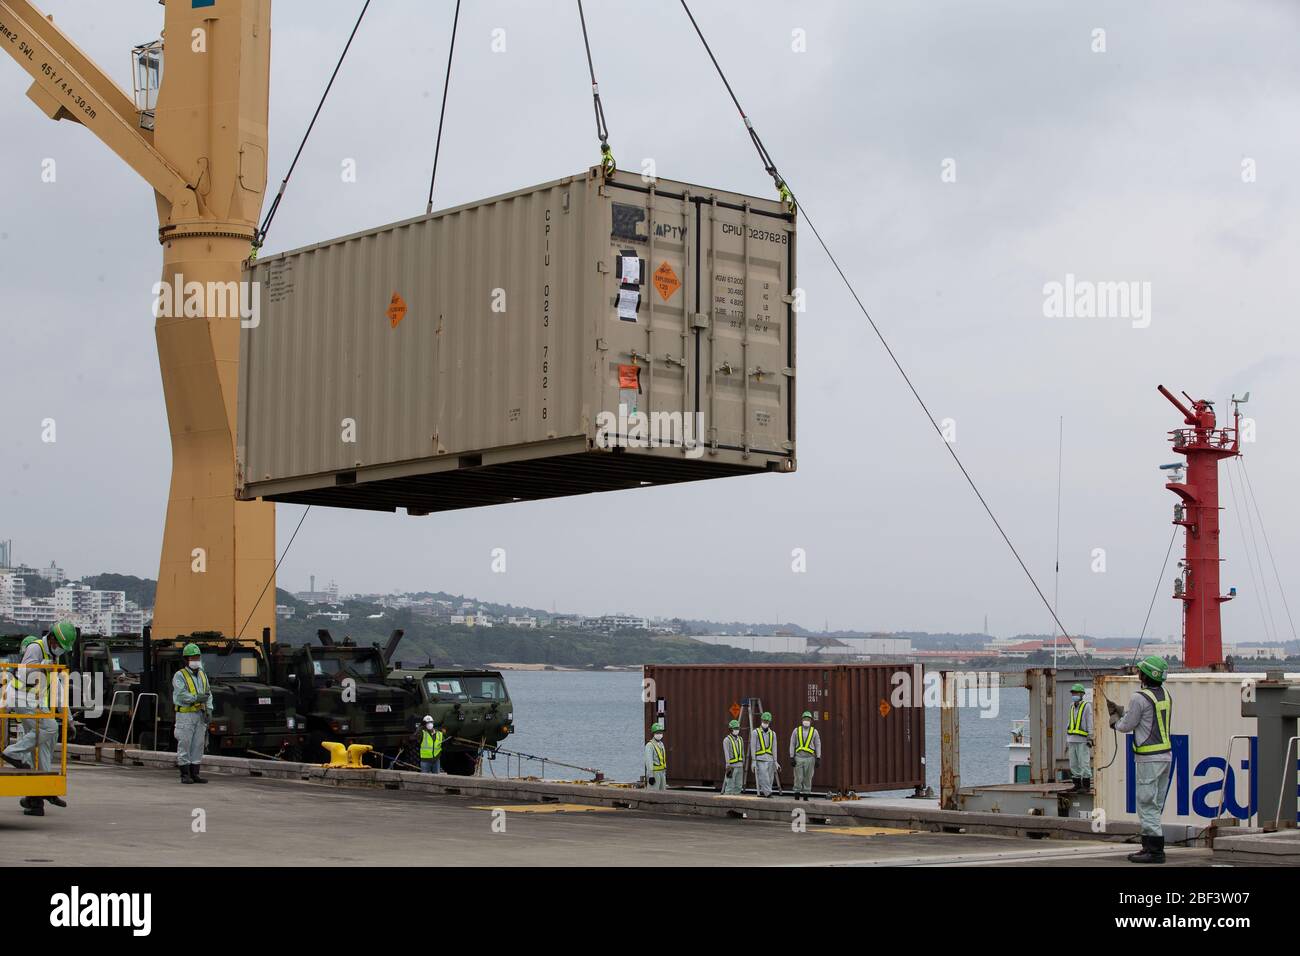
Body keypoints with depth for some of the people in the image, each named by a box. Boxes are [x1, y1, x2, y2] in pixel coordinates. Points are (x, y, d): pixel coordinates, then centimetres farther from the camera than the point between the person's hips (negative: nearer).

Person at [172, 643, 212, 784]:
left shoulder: (203, 675, 16)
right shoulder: (179, 676, -4)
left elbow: (208, 693, 13)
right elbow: (180, 694, -17)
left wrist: (208, 709, -1)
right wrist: (195, 698, -26)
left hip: (200, 715, 6)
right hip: (185, 715, -6)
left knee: (198, 745, 7)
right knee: (184, 745, -4)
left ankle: (194, 774, 13)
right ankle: (185, 775, -1)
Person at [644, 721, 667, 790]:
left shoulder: (661, 744, 14)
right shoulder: (650, 745, -13)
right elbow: (649, 761, -18)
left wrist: (665, 772, 19)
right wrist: (650, 776, -22)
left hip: (662, 772, 9)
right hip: (654, 773, -9)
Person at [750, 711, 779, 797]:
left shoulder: (772, 733, 12)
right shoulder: (755, 732, 1)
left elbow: (774, 748, 9)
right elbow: (753, 747, -2)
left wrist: (775, 762, 2)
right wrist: (753, 761, -9)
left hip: (770, 760, 4)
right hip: (760, 759, -4)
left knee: (769, 779, 1)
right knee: (764, 778, -16)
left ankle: (762, 793, 7)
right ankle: (768, 793, -20)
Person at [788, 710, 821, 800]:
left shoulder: (814, 731, 5)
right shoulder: (796, 730, 5)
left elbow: (818, 745, 4)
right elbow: (792, 744, 5)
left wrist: (818, 759, -3)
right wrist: (791, 757, -3)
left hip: (810, 758, 0)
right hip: (798, 758, 0)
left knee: (808, 778, 2)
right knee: (798, 778, -3)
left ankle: (805, 796, 9)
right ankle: (797, 796, 5)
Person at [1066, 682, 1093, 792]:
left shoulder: (1087, 706, -2)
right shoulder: (1072, 707, 17)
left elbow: (1090, 723, -7)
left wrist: (1090, 739, -14)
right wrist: (1067, 741, 18)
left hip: (1083, 741, -7)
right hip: (1072, 740, 7)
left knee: (1084, 763, -8)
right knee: (1073, 764, 6)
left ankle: (1086, 786, -5)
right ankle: (1077, 785, 11)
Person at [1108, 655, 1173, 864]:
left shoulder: (1141, 698, -16)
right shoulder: (1165, 695, 11)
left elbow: (1126, 726, -6)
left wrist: (1114, 717, 15)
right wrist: (1119, 709, 22)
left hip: (1148, 758, -9)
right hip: (1166, 755, 9)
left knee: (1147, 805, -5)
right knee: (1155, 806, 14)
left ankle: (1155, 850, -6)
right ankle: (1149, 846, 17)